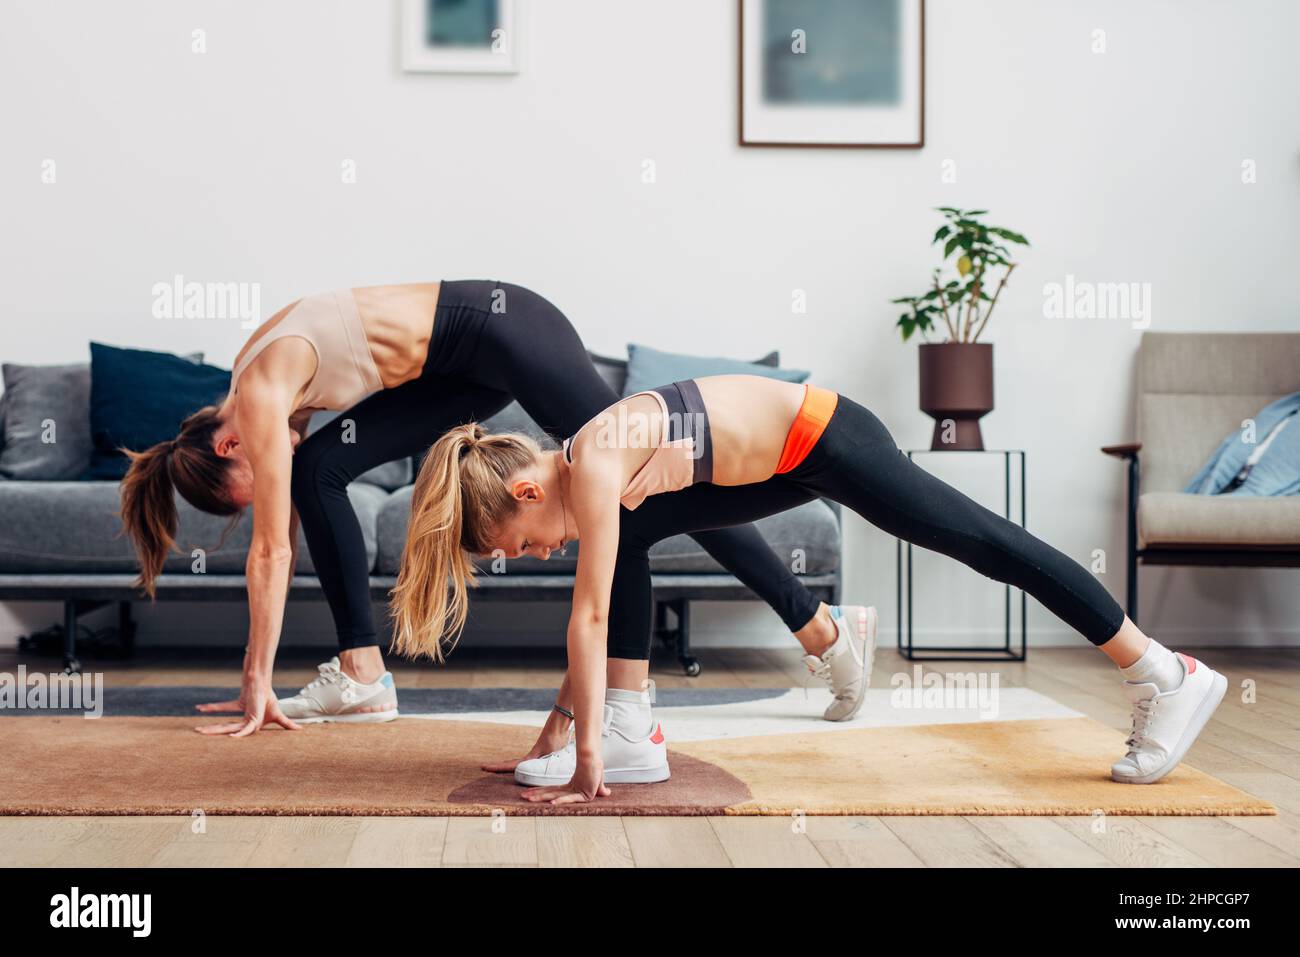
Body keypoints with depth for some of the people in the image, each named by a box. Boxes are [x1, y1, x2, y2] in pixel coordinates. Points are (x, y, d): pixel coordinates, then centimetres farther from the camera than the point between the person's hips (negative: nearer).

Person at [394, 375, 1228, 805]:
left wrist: (588, 755, -21)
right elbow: (594, 615, 11)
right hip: (789, 461, 9)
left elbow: (593, 612, -23)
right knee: (630, 539, 4)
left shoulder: (593, 465, -22)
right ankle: (631, 729, 6)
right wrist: (567, 731, 14)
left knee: (986, 542, -2)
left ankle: (1168, 677, 8)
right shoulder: (592, 474, 4)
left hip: (825, 437, -9)